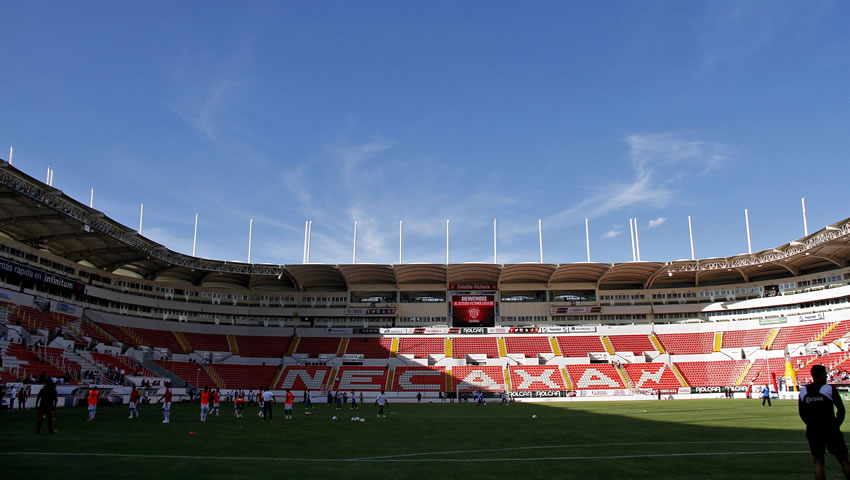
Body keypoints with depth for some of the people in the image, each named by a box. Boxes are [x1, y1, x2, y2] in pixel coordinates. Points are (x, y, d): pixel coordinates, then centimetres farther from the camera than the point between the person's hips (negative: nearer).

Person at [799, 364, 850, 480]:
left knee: (818, 462, 8)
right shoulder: (830, 389, -6)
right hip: (830, 430, -3)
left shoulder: (803, 391, 6)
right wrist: (836, 425, 6)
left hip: (812, 431, 3)